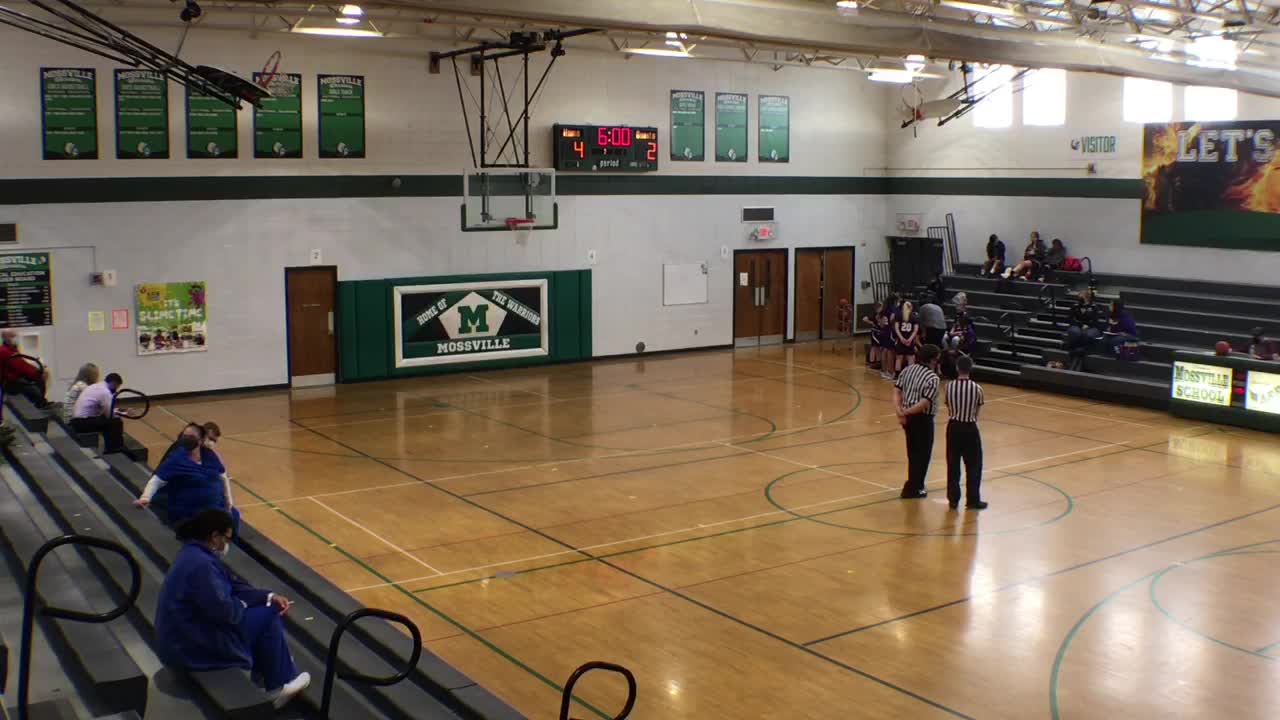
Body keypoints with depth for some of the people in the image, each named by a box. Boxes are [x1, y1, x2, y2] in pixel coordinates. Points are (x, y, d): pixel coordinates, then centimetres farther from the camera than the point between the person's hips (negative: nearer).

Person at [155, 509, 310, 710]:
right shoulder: (200, 565, -27)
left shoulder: (197, 553, 6)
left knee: (265, 607, 15)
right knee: (267, 617, -5)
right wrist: (242, 606, -5)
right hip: (193, 647, -10)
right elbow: (224, 611, -27)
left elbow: (233, 585, 11)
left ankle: (280, 675, 24)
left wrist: (269, 596, 2)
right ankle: (278, 685, 11)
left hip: (188, 634, 10)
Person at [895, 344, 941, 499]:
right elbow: (924, 403, -25)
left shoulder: (908, 370, 4)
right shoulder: (932, 378, -17)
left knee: (913, 452, 21)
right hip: (922, 419, -7)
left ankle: (915, 484, 33)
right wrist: (906, 412, -15)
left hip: (909, 417, 7)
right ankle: (913, 489, 15)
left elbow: (896, 391, -1)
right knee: (922, 454, 8)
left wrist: (899, 411, -9)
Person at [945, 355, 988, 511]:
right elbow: (977, 412, 0)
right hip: (970, 428, -2)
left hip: (953, 427, 2)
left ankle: (953, 499, 14)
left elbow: (948, 408, 1)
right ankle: (973, 500, 15)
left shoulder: (949, 386, -7)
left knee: (953, 465, 11)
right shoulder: (977, 388, -12)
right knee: (973, 466, 10)